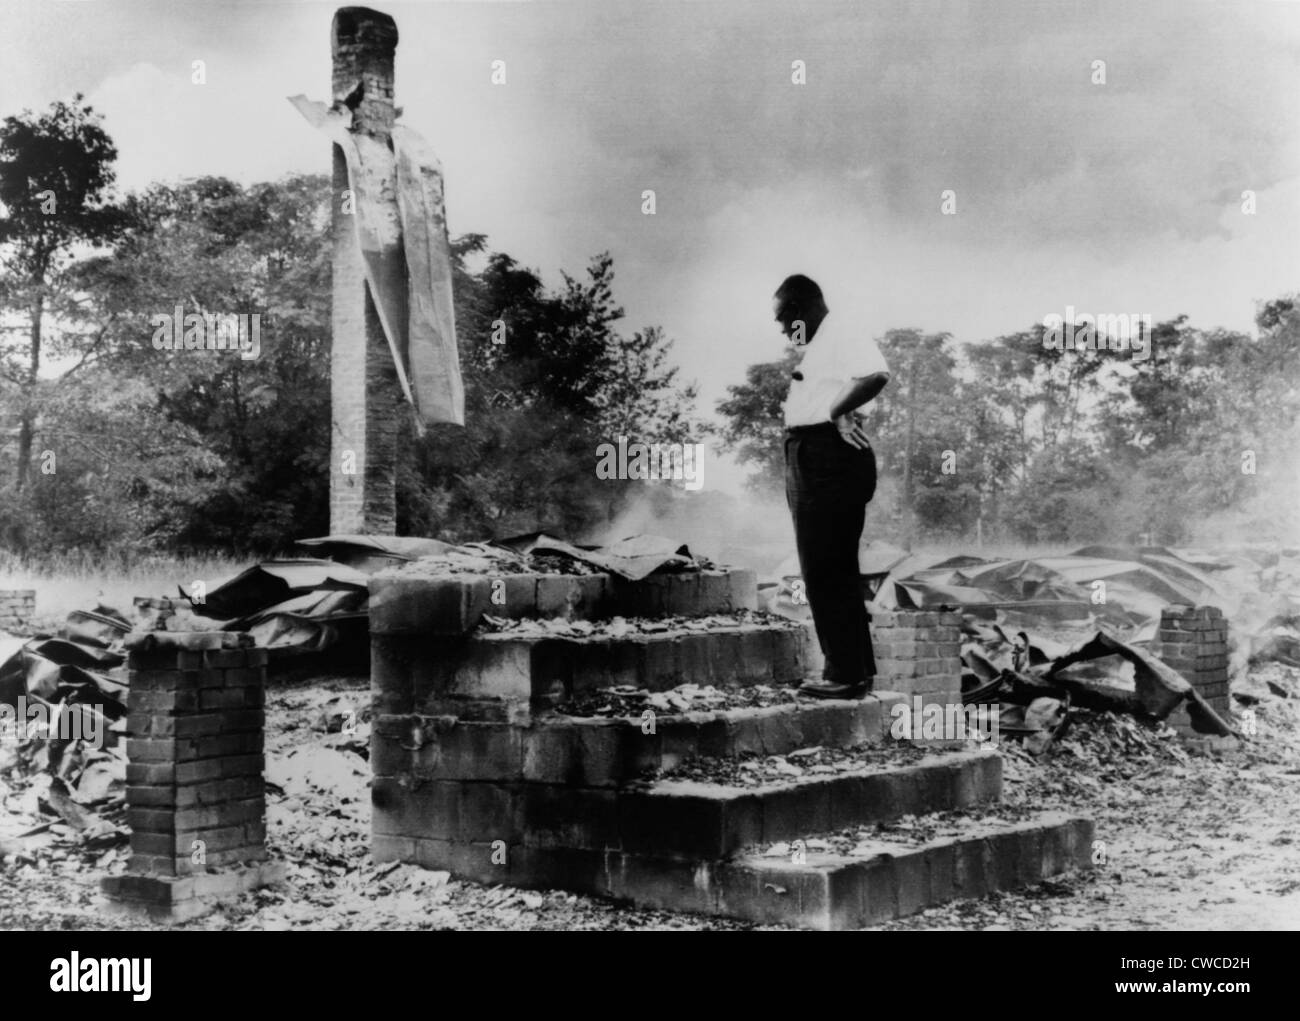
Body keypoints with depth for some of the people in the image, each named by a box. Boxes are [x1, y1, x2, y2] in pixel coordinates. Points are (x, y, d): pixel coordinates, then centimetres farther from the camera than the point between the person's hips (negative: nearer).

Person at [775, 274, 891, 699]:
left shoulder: (845, 339, -11)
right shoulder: (814, 349, 19)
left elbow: (876, 376, -30)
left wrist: (835, 411, -20)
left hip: (830, 460, -11)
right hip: (809, 462, 11)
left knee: (827, 572, -7)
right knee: (830, 571, 15)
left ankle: (847, 674, -2)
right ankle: (854, 669, 24)